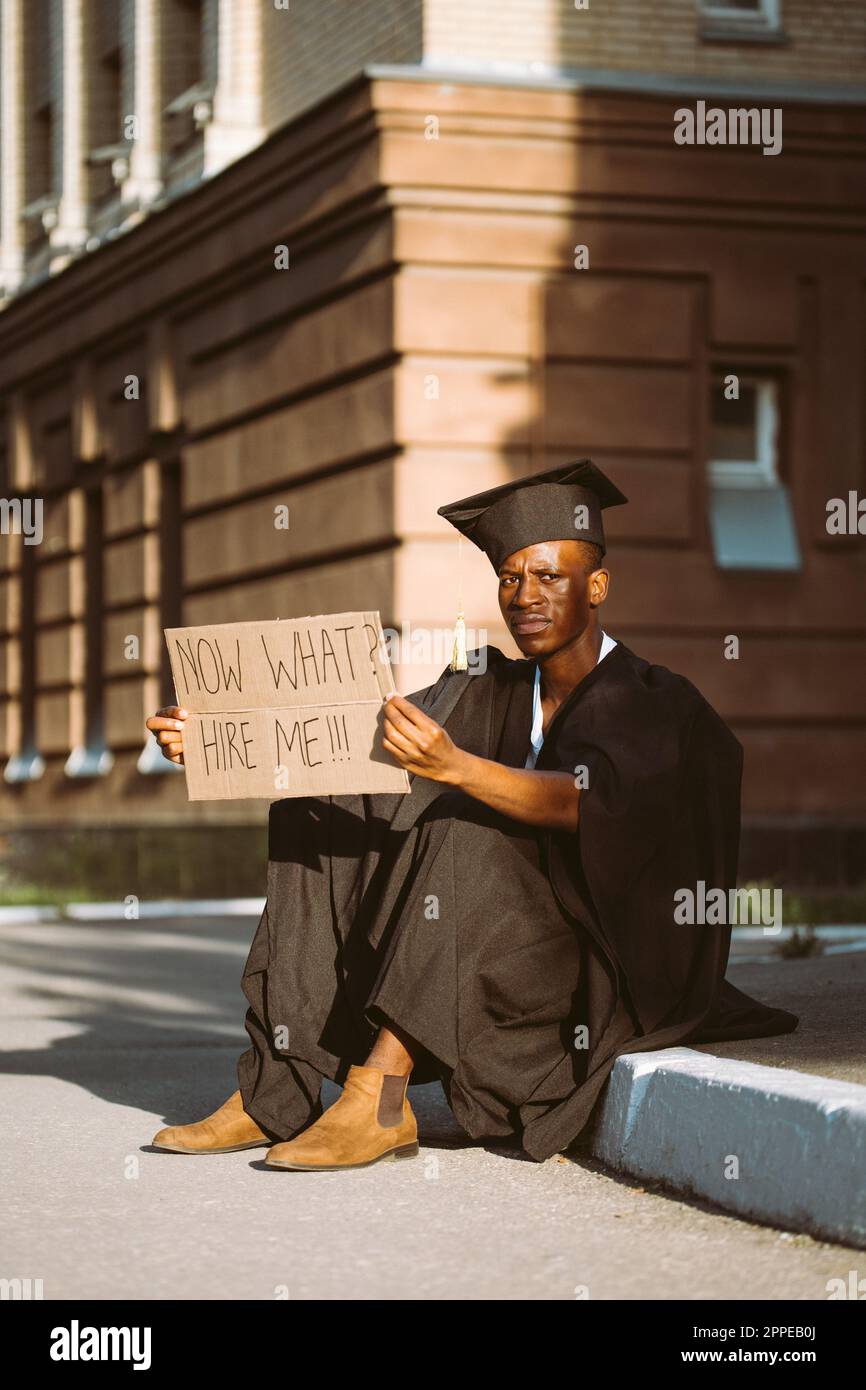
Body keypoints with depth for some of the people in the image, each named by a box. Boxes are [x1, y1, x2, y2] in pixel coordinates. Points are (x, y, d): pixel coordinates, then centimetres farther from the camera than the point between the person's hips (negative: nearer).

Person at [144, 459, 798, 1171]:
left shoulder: (659, 705, -9)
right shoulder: (490, 693, 10)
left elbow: (593, 801, -30)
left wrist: (455, 767, -46)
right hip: (502, 962, 7)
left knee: (461, 830, -30)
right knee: (314, 826, -6)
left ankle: (379, 1095, -37)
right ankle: (273, 1093, -19)